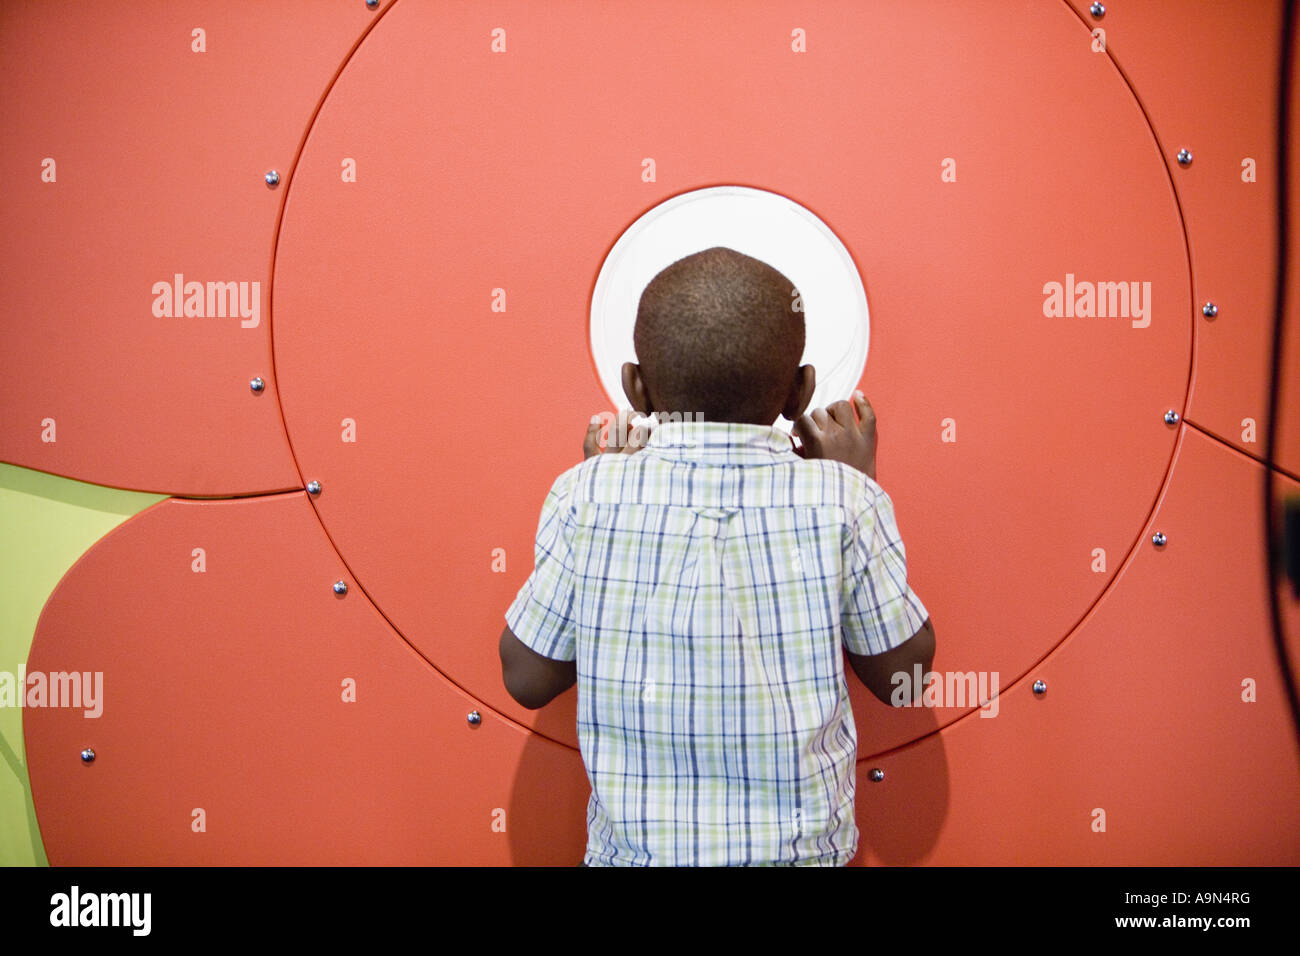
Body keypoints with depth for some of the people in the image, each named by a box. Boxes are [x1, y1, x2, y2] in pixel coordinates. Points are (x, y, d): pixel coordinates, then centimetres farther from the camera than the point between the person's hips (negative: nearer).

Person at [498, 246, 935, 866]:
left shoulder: (586, 497, -15)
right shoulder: (841, 501, -14)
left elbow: (527, 680, -3)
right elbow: (903, 674, 0)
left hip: (632, 849, 0)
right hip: (802, 850, 0)